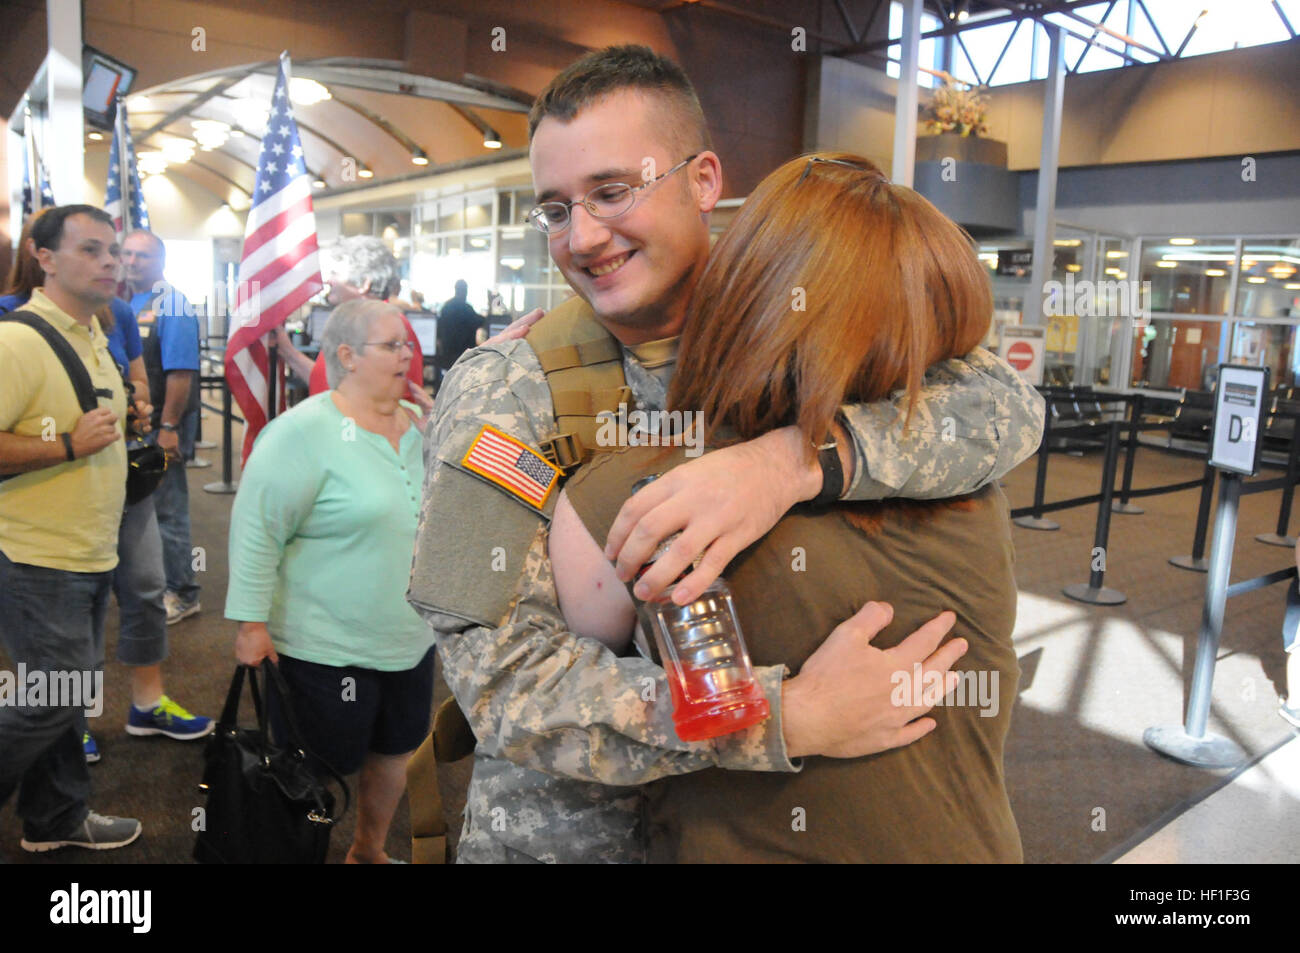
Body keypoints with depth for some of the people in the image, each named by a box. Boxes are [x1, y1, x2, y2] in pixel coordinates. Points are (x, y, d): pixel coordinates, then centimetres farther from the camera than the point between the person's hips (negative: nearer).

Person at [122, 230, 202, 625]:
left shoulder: (172, 305, -13)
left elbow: (181, 373, -19)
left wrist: (168, 428, -21)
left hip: (162, 424, -8)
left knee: (166, 509, -2)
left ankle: (182, 595, 10)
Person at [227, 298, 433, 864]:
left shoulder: (417, 425, 4)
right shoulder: (305, 431, -17)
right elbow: (256, 528, -18)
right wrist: (252, 623, -18)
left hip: (411, 641, 7)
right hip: (327, 651, -7)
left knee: (396, 752, 21)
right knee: (327, 772, 9)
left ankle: (369, 852, 44)